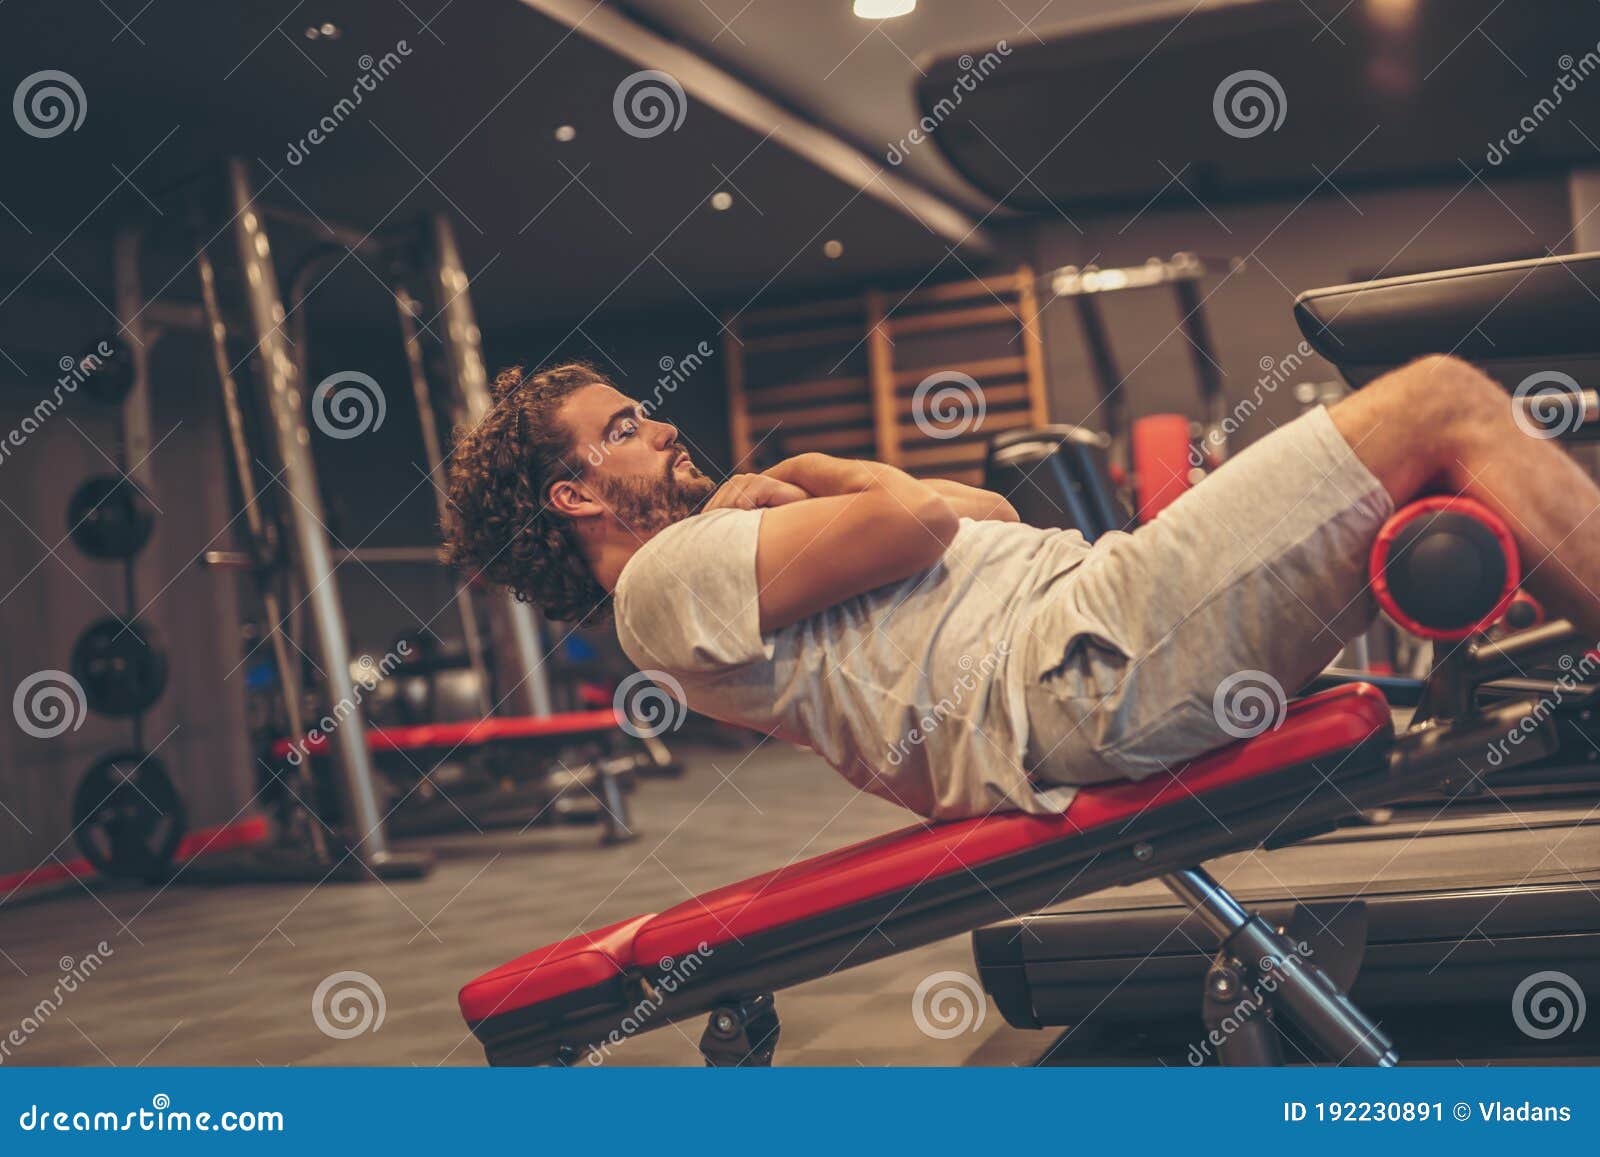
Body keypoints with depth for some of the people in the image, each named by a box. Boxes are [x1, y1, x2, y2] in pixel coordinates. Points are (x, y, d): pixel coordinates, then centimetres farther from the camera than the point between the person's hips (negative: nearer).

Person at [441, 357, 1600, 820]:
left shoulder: (723, 566, 28)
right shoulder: (669, 578, -2)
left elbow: (983, 507, 27)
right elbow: (914, 520, -14)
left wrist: (796, 482, 18)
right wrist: (813, 477, 7)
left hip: (1086, 621, 10)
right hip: (1087, 669, -10)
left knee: (1449, 442, 6)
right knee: (1445, 404, -12)